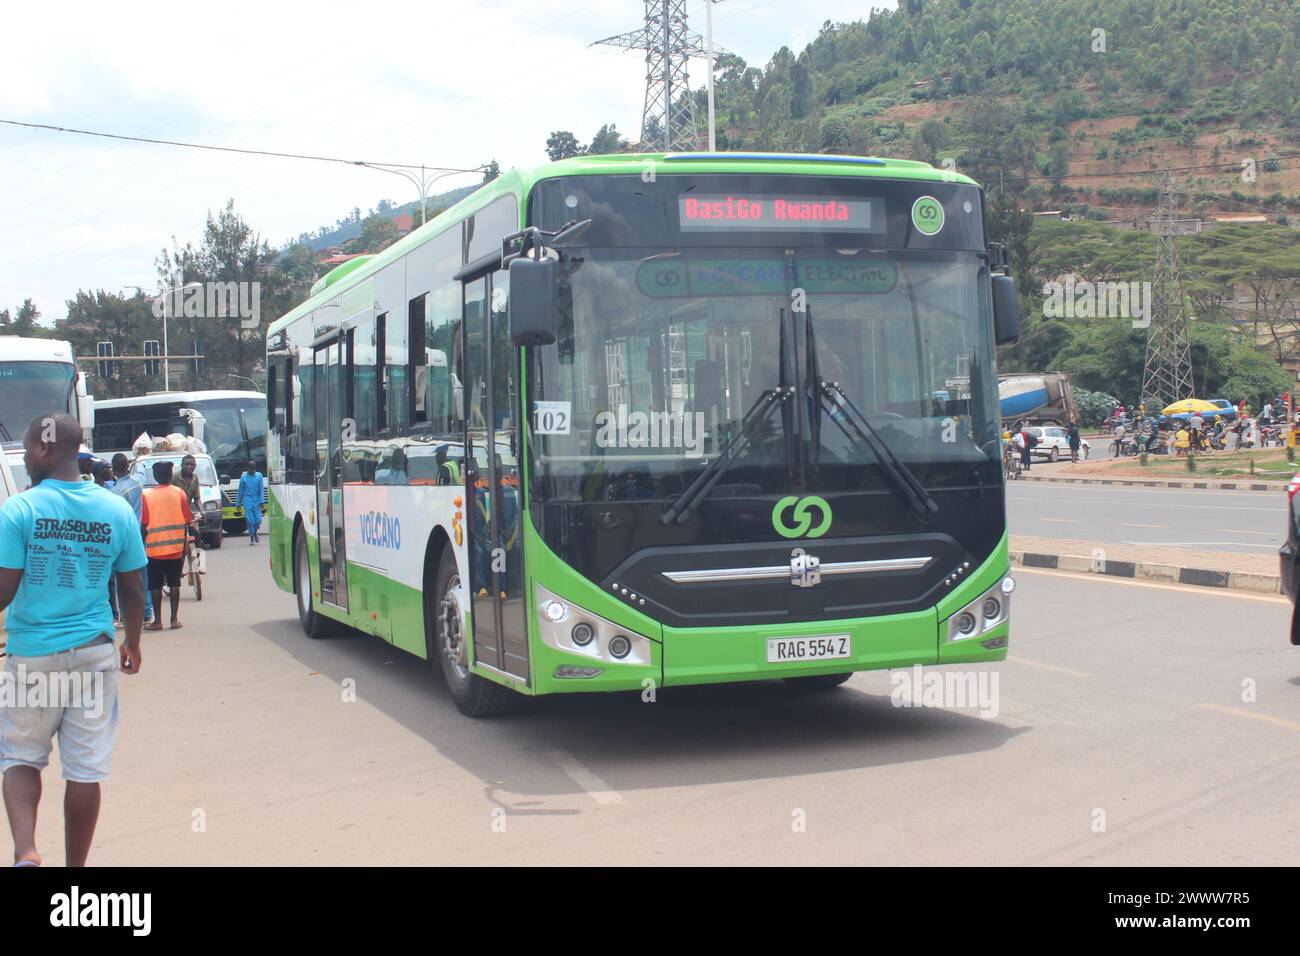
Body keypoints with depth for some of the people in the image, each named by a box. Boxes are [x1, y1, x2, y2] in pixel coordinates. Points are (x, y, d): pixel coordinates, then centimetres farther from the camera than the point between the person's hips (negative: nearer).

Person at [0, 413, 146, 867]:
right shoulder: (117, 510, 0)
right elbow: (131, 591, 7)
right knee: (86, 770, 8)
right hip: (95, 654, 2)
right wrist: (133, 644, 21)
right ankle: (76, 863, 17)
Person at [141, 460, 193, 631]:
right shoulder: (179, 493, -1)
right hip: (176, 547, 2)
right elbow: (187, 521, 0)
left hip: (155, 548, -2)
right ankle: (175, 619, 6)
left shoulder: (147, 495, -5)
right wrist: (185, 545, 9)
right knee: (174, 583, 9)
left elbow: (143, 524, -6)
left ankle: (158, 621, 5)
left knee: (155, 585, 5)